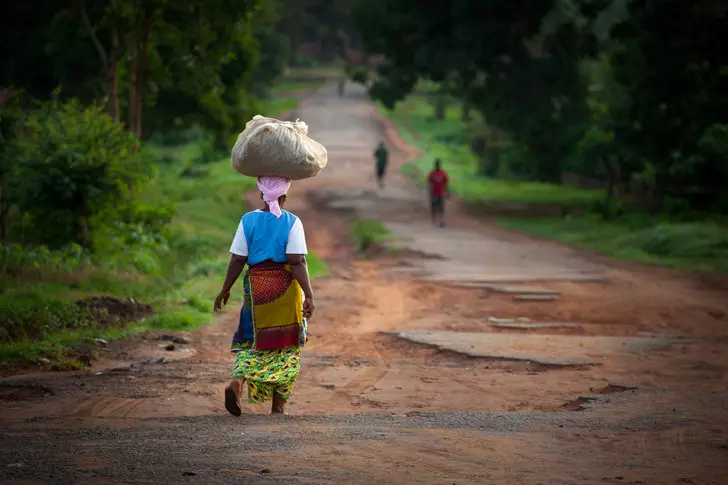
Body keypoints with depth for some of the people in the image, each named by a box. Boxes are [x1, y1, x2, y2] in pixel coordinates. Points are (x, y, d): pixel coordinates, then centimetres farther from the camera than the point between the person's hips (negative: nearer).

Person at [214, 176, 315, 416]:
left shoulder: (248, 220, -1)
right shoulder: (291, 223, -8)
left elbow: (237, 260, -2)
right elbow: (298, 262, -14)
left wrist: (225, 290, 8)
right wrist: (309, 296, -15)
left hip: (256, 286, 2)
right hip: (286, 287, -2)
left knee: (252, 339, 13)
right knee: (285, 344, 10)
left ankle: (237, 381, -15)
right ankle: (278, 404, 10)